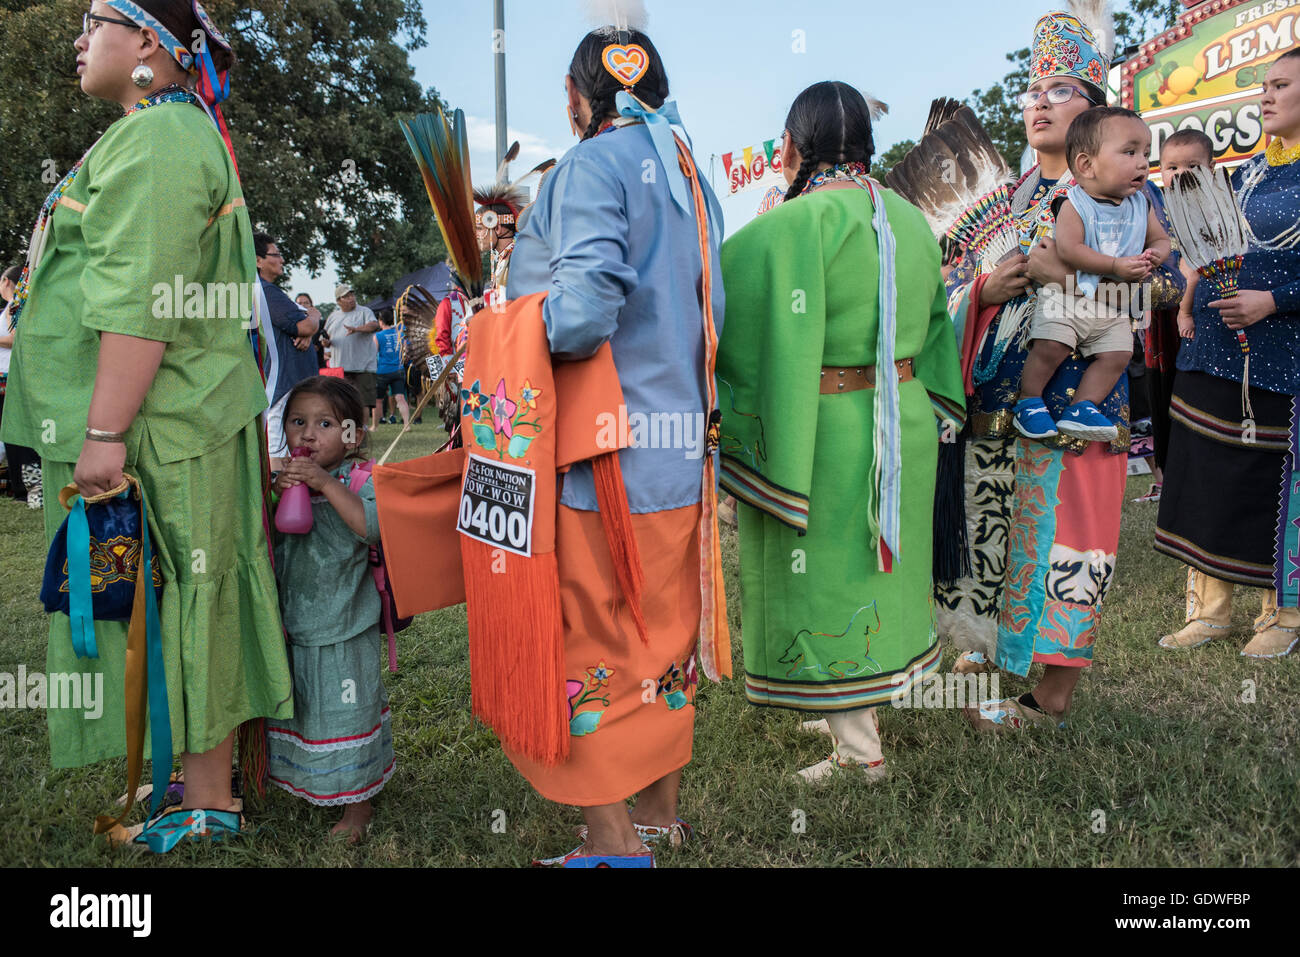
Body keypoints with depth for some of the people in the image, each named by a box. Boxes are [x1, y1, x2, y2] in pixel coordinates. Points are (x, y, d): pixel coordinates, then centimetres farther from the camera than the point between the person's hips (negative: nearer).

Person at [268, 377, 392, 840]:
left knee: (345, 711, 6)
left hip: (343, 629, -5)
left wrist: (327, 483, -33)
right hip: (292, 623, 5)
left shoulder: (359, 480, -12)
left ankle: (357, 801, 24)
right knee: (295, 707, 19)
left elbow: (372, 527, -30)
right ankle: (298, 784, 41)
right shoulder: (285, 479, 2)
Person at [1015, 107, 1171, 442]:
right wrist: (1117, 266, -26)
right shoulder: (1075, 205, -10)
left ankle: (1081, 408, 1)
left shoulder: (1141, 206, 8)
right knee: (1050, 346, -20)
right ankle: (1028, 401, -1)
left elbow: (1161, 239, 15)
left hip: (1115, 304, 5)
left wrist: (1153, 257, -11)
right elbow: (1069, 249, -22)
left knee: (1117, 354, -7)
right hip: (1069, 294, -5)